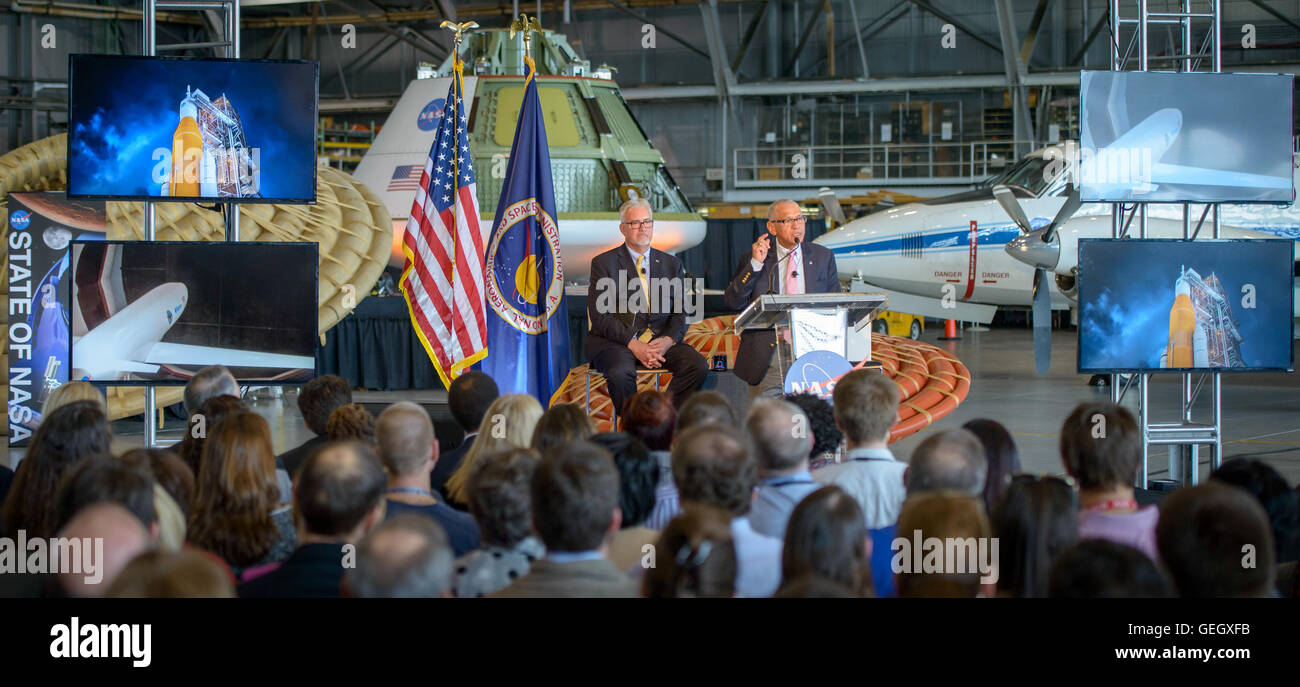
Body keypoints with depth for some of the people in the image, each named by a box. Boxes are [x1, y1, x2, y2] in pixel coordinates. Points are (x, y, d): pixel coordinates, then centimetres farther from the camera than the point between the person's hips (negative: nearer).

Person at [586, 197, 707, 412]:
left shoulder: (672, 265, 16)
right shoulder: (603, 263, 4)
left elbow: (679, 313, 11)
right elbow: (601, 316, -5)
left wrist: (667, 340, -11)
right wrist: (633, 345, -18)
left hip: (661, 340, 4)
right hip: (616, 341, -3)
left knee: (697, 365, -23)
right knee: (620, 373, -36)